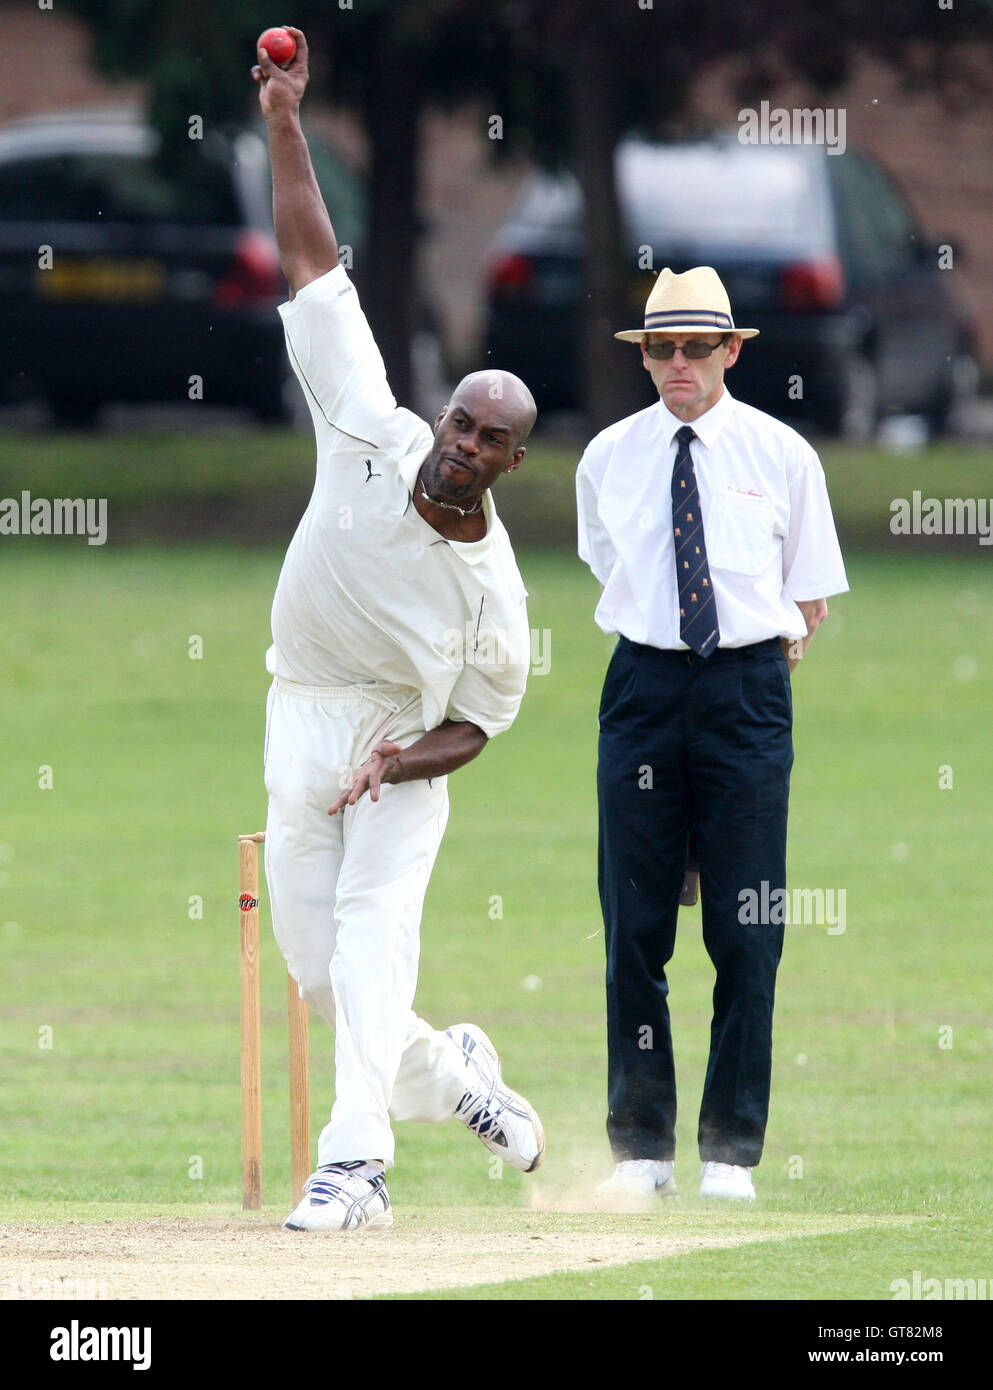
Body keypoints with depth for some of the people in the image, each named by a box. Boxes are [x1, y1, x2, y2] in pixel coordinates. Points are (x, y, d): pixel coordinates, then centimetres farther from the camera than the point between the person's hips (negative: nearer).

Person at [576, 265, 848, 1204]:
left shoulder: (782, 456, 3)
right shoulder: (608, 459, 7)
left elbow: (811, 599, 10)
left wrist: (760, 658, 4)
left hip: (749, 685, -1)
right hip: (643, 685, 1)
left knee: (747, 932, -3)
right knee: (635, 924, 0)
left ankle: (731, 1151, 2)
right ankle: (640, 1148, 6)